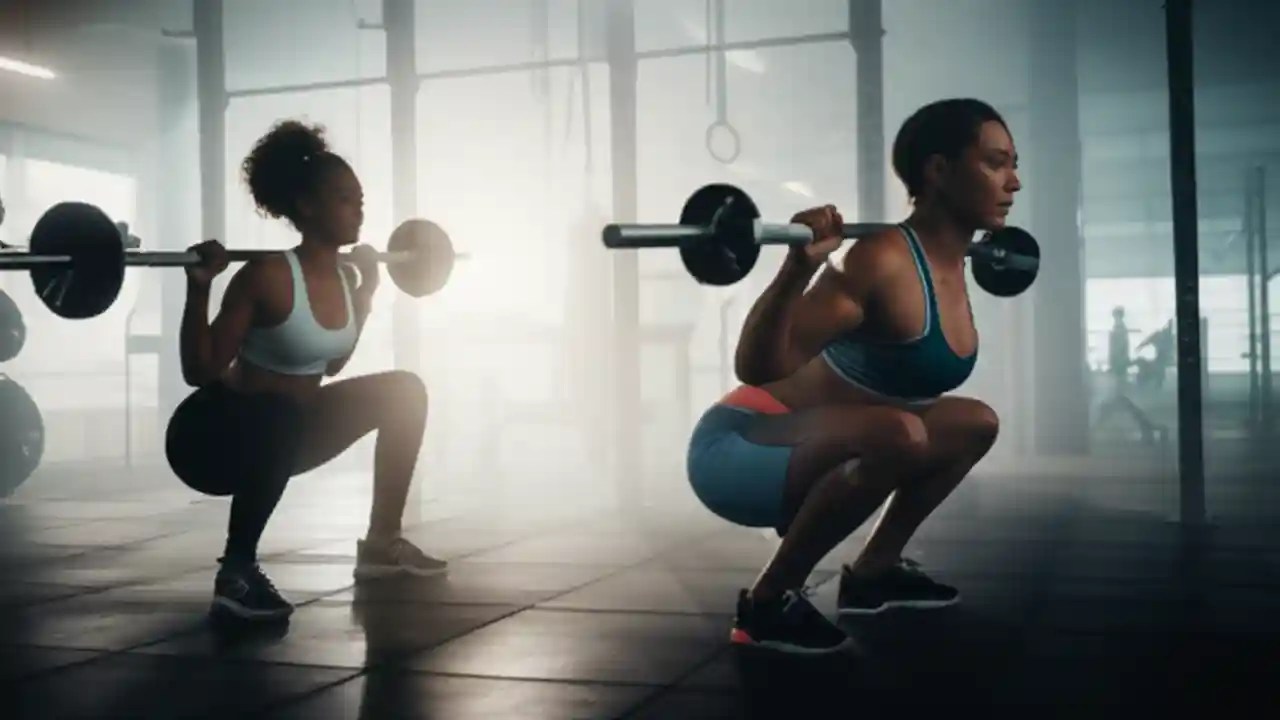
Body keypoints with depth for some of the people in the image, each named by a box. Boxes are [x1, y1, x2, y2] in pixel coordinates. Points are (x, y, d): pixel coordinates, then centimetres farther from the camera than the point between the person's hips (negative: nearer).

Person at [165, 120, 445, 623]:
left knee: (403, 391, 4)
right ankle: (237, 571, -24)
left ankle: (381, 544, 11)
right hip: (214, 436, -8)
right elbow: (198, 372, -20)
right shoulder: (268, 276, -22)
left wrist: (366, 292, 14)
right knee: (282, 419, -41)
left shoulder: (344, 277, 1)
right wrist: (199, 287, -30)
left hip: (283, 430, 8)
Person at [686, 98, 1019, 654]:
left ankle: (873, 571, 20)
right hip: (740, 451, -9)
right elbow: (757, 367, -30)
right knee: (897, 434, -36)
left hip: (806, 453, 10)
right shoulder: (884, 261, -24)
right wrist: (797, 268, -43)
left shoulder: (949, 265, 4)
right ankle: (767, 601, -16)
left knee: (976, 423, 15)